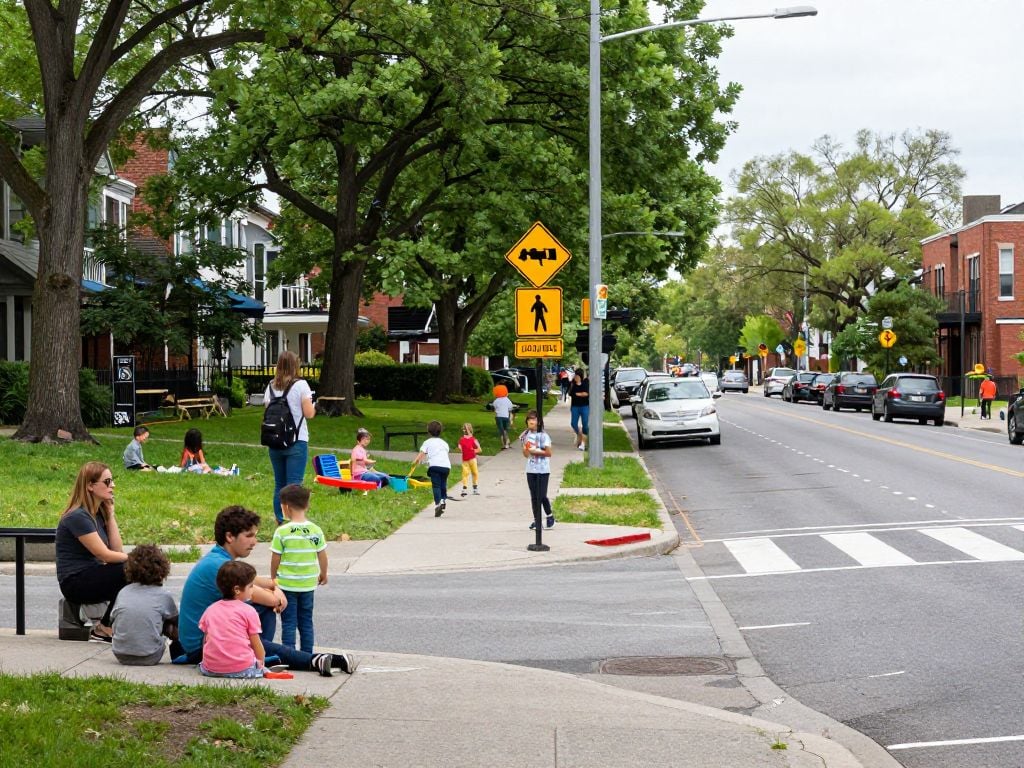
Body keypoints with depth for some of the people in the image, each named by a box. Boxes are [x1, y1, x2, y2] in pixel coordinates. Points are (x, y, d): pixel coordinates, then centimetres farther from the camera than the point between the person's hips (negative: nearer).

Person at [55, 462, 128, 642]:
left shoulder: (99, 512, 11)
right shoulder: (78, 517, -16)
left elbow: (118, 550, 2)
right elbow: (105, 554, -20)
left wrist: (110, 513, 1)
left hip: (91, 577, 8)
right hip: (75, 582, -8)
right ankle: (104, 629, -10)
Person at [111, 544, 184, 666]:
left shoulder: (123, 592, 8)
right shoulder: (164, 595, 2)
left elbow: (113, 618, 14)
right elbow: (175, 620, 16)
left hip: (121, 656, 3)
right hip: (149, 658, -3)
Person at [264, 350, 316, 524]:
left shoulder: (271, 387, 6)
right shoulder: (300, 385, -7)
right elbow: (309, 414, -8)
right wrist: (313, 405, 12)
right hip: (296, 442, -5)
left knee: (279, 484, 12)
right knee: (294, 484, -5)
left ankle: (280, 522, 16)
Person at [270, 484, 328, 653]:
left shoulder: (282, 532, -15)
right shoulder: (316, 530, -5)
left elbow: (275, 559, -8)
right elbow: (322, 556, 2)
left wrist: (273, 578, 9)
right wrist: (323, 574, 20)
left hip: (287, 584, -3)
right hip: (308, 584, 3)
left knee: (288, 623, 4)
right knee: (306, 622, 14)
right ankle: (307, 655, 18)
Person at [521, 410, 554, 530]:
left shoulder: (543, 435, -9)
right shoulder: (526, 435, 10)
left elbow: (548, 453, -13)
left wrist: (535, 451, -18)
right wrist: (525, 450, -7)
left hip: (543, 470, -6)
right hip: (530, 469, 6)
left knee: (542, 496, -8)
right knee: (534, 496, 7)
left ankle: (550, 515, 13)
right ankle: (536, 519, 14)